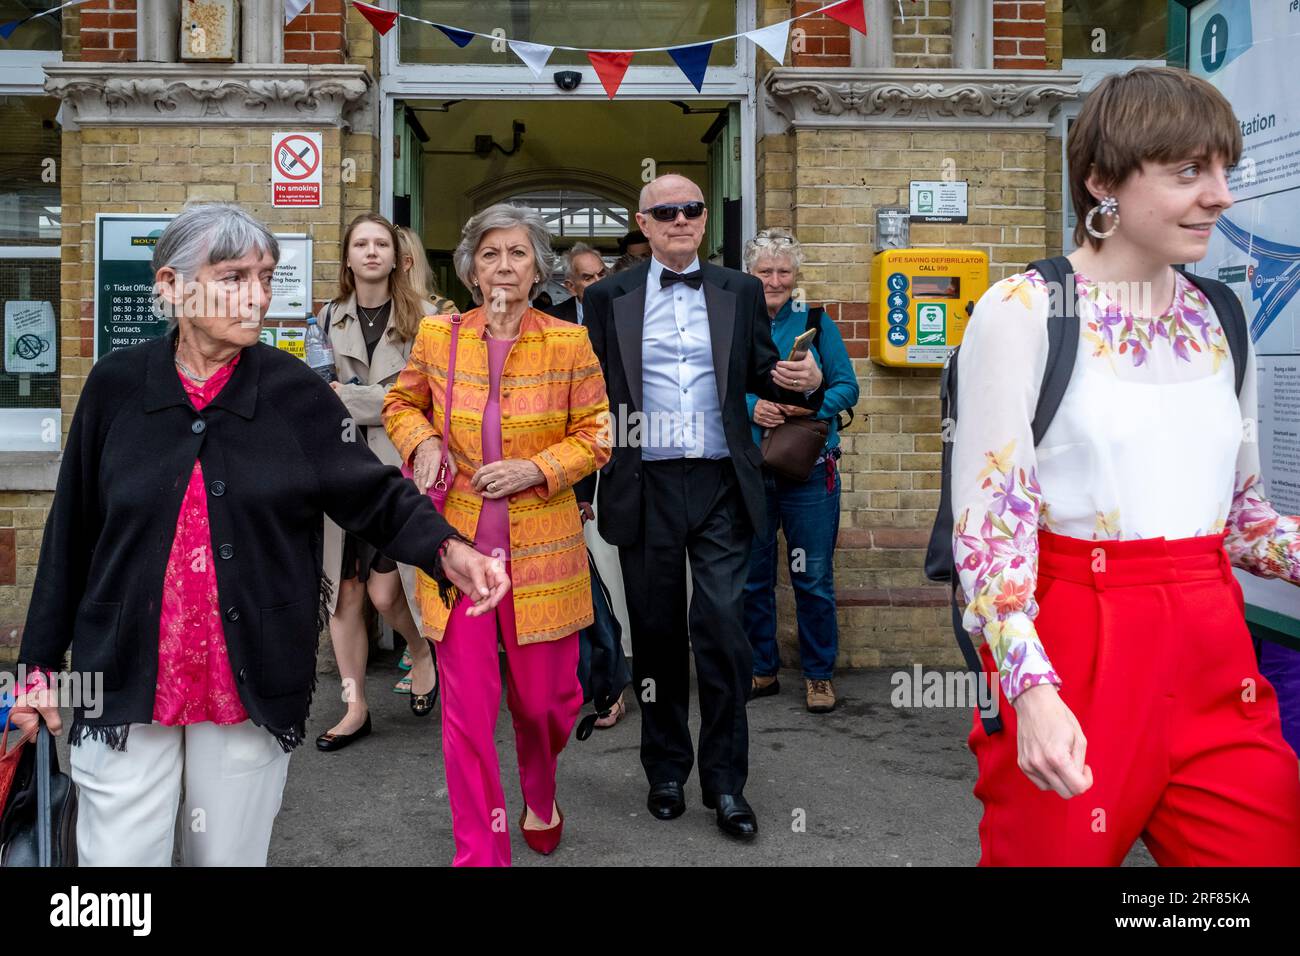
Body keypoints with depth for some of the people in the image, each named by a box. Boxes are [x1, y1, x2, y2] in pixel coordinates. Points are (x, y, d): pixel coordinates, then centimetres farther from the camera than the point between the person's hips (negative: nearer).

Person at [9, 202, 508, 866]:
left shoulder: (295, 390, -4)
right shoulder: (117, 384, -2)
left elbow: (375, 494, -2)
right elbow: (71, 533, 5)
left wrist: (448, 550, -21)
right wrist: (40, 661, 8)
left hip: (252, 690, 0)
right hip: (125, 685, 0)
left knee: (231, 853, 16)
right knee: (119, 854, 8)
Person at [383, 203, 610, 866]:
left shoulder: (569, 343, -2)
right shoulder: (437, 336, 2)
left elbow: (594, 436, 3)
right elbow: (401, 402, 18)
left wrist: (535, 469, -13)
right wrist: (422, 442, -3)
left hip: (542, 547, 0)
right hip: (458, 543, 1)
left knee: (544, 698, 11)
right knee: (466, 709, 0)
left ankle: (540, 798, 45)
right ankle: (481, 853, 16)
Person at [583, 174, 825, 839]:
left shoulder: (740, 292, 10)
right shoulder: (608, 297, 6)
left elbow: (762, 376, 13)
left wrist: (806, 383, -9)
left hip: (721, 486, 0)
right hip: (646, 488, 0)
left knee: (722, 630, -3)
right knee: (657, 632, 9)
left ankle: (725, 782, 11)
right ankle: (665, 771, 26)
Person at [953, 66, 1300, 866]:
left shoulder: (1221, 318, 9)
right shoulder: (1021, 312, -9)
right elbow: (988, 523, -13)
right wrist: (1033, 688, -23)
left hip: (1216, 658, 6)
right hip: (1071, 656, -5)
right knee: (1056, 846, 10)